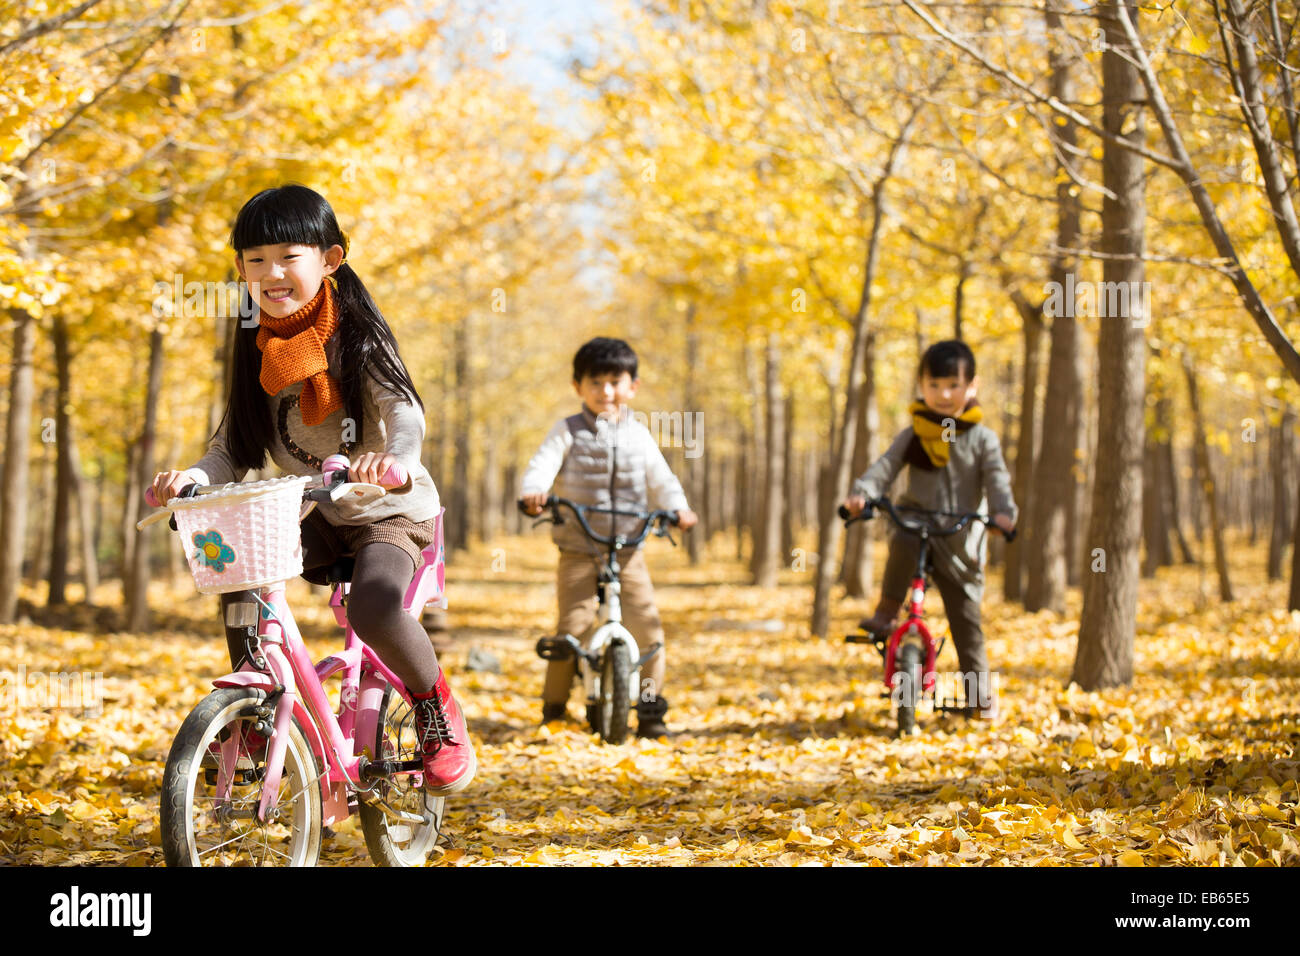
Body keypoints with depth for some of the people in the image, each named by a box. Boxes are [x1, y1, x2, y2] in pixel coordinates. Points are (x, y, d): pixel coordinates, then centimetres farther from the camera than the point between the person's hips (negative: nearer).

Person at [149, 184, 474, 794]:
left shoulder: (358, 337, -14)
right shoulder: (258, 351, 2)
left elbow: (404, 409, -29)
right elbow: (234, 447, 1)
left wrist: (395, 456, -52)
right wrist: (195, 477, -21)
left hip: (391, 513, -5)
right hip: (319, 518, 6)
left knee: (374, 606, -33)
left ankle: (435, 706, -6)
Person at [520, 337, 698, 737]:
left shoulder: (638, 435, 9)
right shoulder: (568, 432, 1)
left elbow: (661, 479, 10)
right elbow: (542, 465, -11)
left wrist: (678, 508, -10)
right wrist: (533, 492, -33)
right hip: (579, 550, -2)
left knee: (647, 623, -8)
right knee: (573, 625, -12)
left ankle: (650, 706, 6)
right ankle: (554, 706, 3)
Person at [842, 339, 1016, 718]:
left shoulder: (982, 438, 1)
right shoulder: (913, 435, 3)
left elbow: (997, 480, -9)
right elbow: (886, 466, -7)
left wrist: (1003, 512, -30)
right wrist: (861, 493, -28)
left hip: (960, 541, 0)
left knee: (966, 620, 3)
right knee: (902, 544, -38)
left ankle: (980, 694, 17)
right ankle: (885, 614, -25)